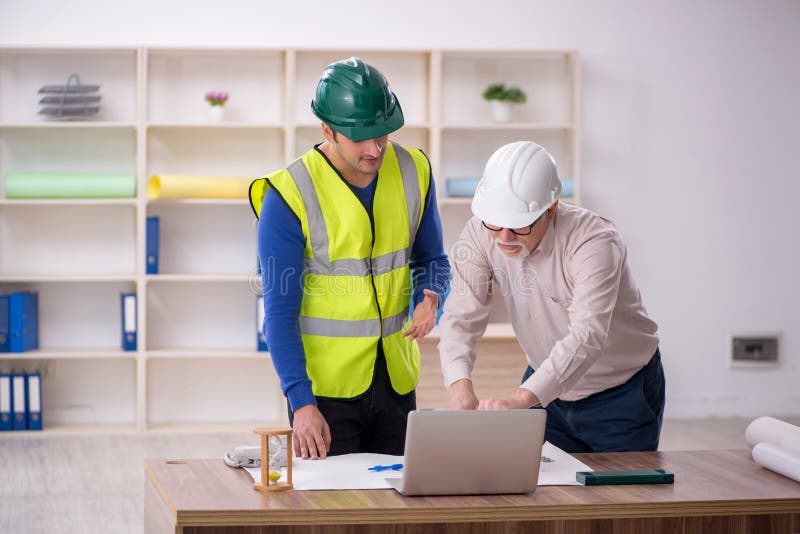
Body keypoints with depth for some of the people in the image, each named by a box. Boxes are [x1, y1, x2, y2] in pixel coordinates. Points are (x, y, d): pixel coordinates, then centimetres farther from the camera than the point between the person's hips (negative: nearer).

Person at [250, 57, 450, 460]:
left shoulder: (412, 171, -2)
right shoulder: (289, 198, -16)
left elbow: (432, 258, 13)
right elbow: (280, 311, -13)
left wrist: (430, 297, -11)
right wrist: (302, 402, -20)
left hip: (396, 377, 4)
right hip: (324, 384, -4)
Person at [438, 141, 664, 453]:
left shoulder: (594, 242, -31)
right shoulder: (481, 234, -16)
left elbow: (587, 336, -43)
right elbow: (462, 317, -21)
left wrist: (521, 398, -56)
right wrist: (460, 388, -42)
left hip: (621, 393, -4)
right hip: (547, 386, 4)